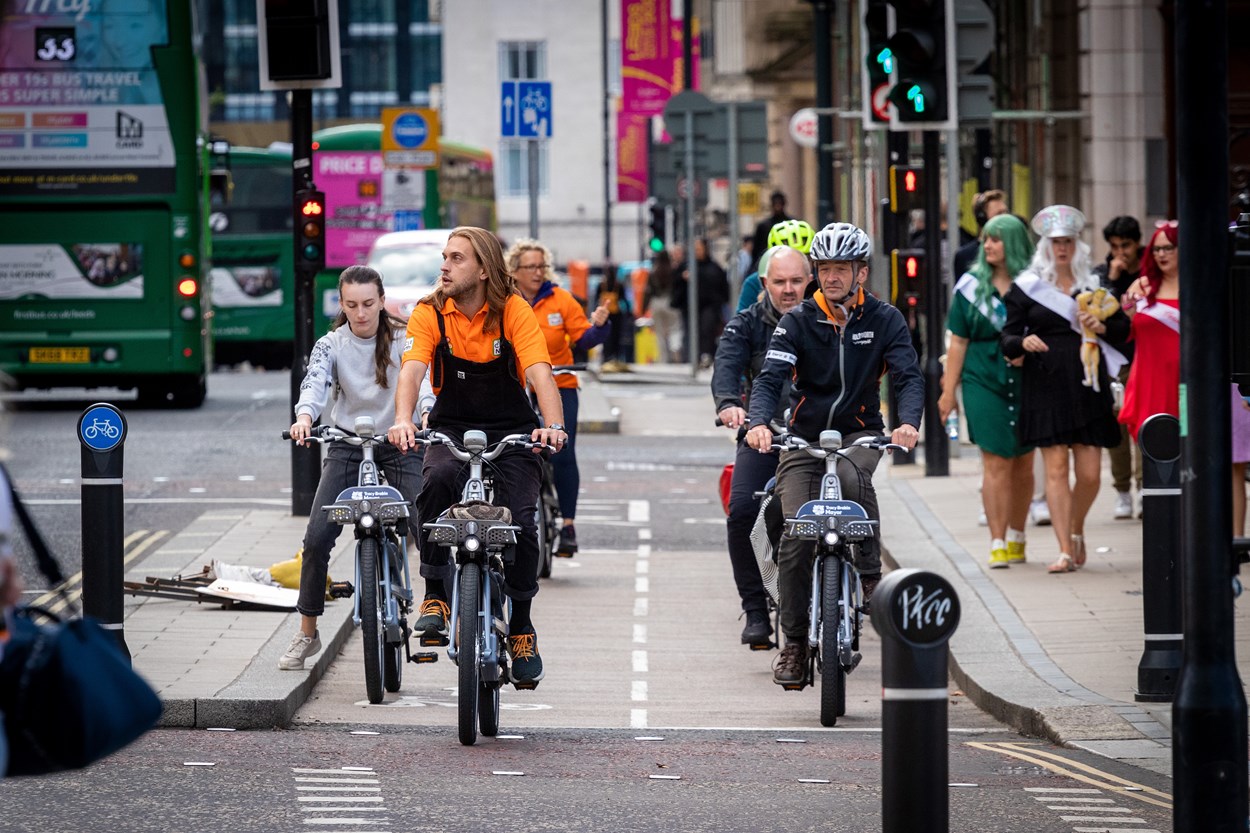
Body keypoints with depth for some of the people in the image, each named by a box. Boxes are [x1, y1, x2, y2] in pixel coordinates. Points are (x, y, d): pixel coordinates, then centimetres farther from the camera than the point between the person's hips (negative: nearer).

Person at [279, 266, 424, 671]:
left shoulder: (403, 339, -4)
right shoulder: (331, 345, -3)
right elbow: (315, 383, -20)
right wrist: (305, 417, -42)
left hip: (399, 444, -1)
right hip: (348, 445, 1)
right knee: (317, 538, -10)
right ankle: (307, 634, 3)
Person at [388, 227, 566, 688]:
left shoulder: (513, 310, -11)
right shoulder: (430, 313, -7)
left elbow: (539, 371, -23)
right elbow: (412, 370, -21)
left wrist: (552, 426, -40)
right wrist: (402, 421, -40)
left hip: (511, 430, 0)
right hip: (452, 427, 0)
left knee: (520, 523, -16)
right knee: (437, 480, -32)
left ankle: (521, 626, 7)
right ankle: (435, 594, -18)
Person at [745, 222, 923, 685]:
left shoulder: (884, 320, -1)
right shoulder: (798, 321, -3)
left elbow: (908, 376, -11)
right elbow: (770, 377, -13)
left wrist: (909, 422, -32)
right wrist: (758, 422, -34)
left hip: (859, 432, -1)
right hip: (804, 437, 1)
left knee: (851, 476, -37)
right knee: (795, 539, -11)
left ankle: (871, 574, -21)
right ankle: (794, 642, 2)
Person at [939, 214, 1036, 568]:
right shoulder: (971, 286, 5)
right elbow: (959, 342, 7)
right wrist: (949, 390, 5)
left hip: (1027, 383, 1)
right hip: (983, 382, -1)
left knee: (1022, 464, 8)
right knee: (996, 464, -7)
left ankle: (1016, 537, 24)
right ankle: (998, 543, -6)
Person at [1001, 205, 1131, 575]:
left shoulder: (1093, 285, 12)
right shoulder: (1026, 287, 6)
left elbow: (1124, 329, 14)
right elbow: (1008, 336, 4)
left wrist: (1101, 326, -7)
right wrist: (1023, 342, -18)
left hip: (1087, 386, 2)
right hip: (1045, 388, -2)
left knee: (1090, 473, -1)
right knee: (1056, 467, -7)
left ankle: (1077, 530, 27)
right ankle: (1065, 550, -4)